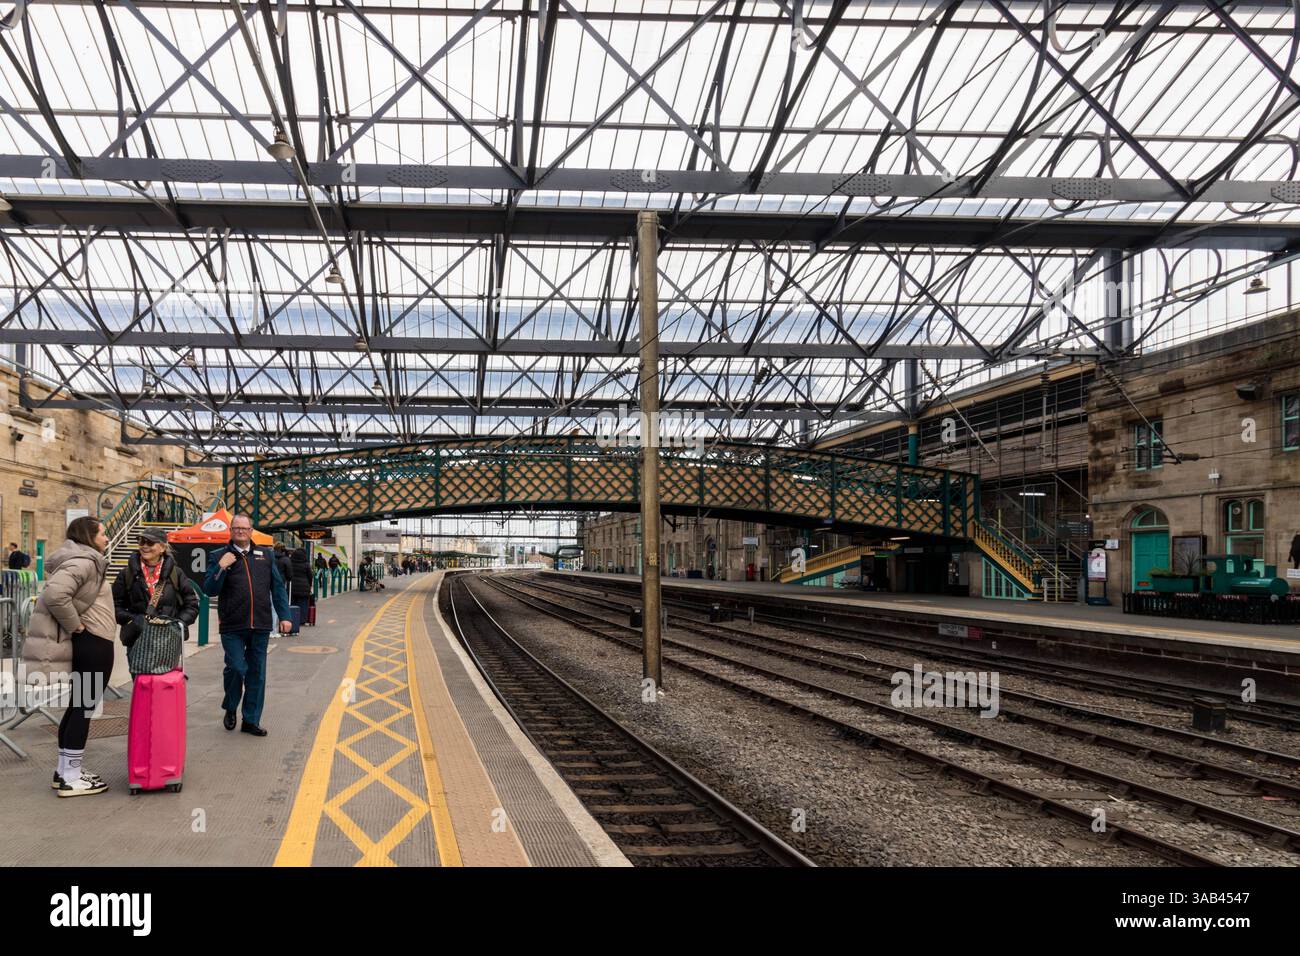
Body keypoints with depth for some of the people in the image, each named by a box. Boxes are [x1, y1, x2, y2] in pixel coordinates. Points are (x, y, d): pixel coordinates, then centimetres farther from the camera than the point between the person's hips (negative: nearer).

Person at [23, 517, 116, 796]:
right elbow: (55, 594, -31)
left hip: (88, 643, 11)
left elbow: (56, 593, 23)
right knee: (85, 707, -4)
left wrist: (74, 625, 15)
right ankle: (71, 778, 1)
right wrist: (75, 625, -20)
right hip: (94, 643, -11)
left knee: (78, 705, 17)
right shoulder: (83, 562, -17)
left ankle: (66, 770, 26)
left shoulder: (84, 561, 15)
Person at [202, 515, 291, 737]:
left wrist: (284, 615, 5)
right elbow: (209, 590, -2)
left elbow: (278, 587, 12)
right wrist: (221, 568, -16)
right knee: (236, 668, -7)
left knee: (257, 673, 6)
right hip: (232, 627, -3)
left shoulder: (265, 555, 13)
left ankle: (251, 720, 16)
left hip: (260, 626, 3)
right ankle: (230, 708, 21)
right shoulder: (219, 556, 4)